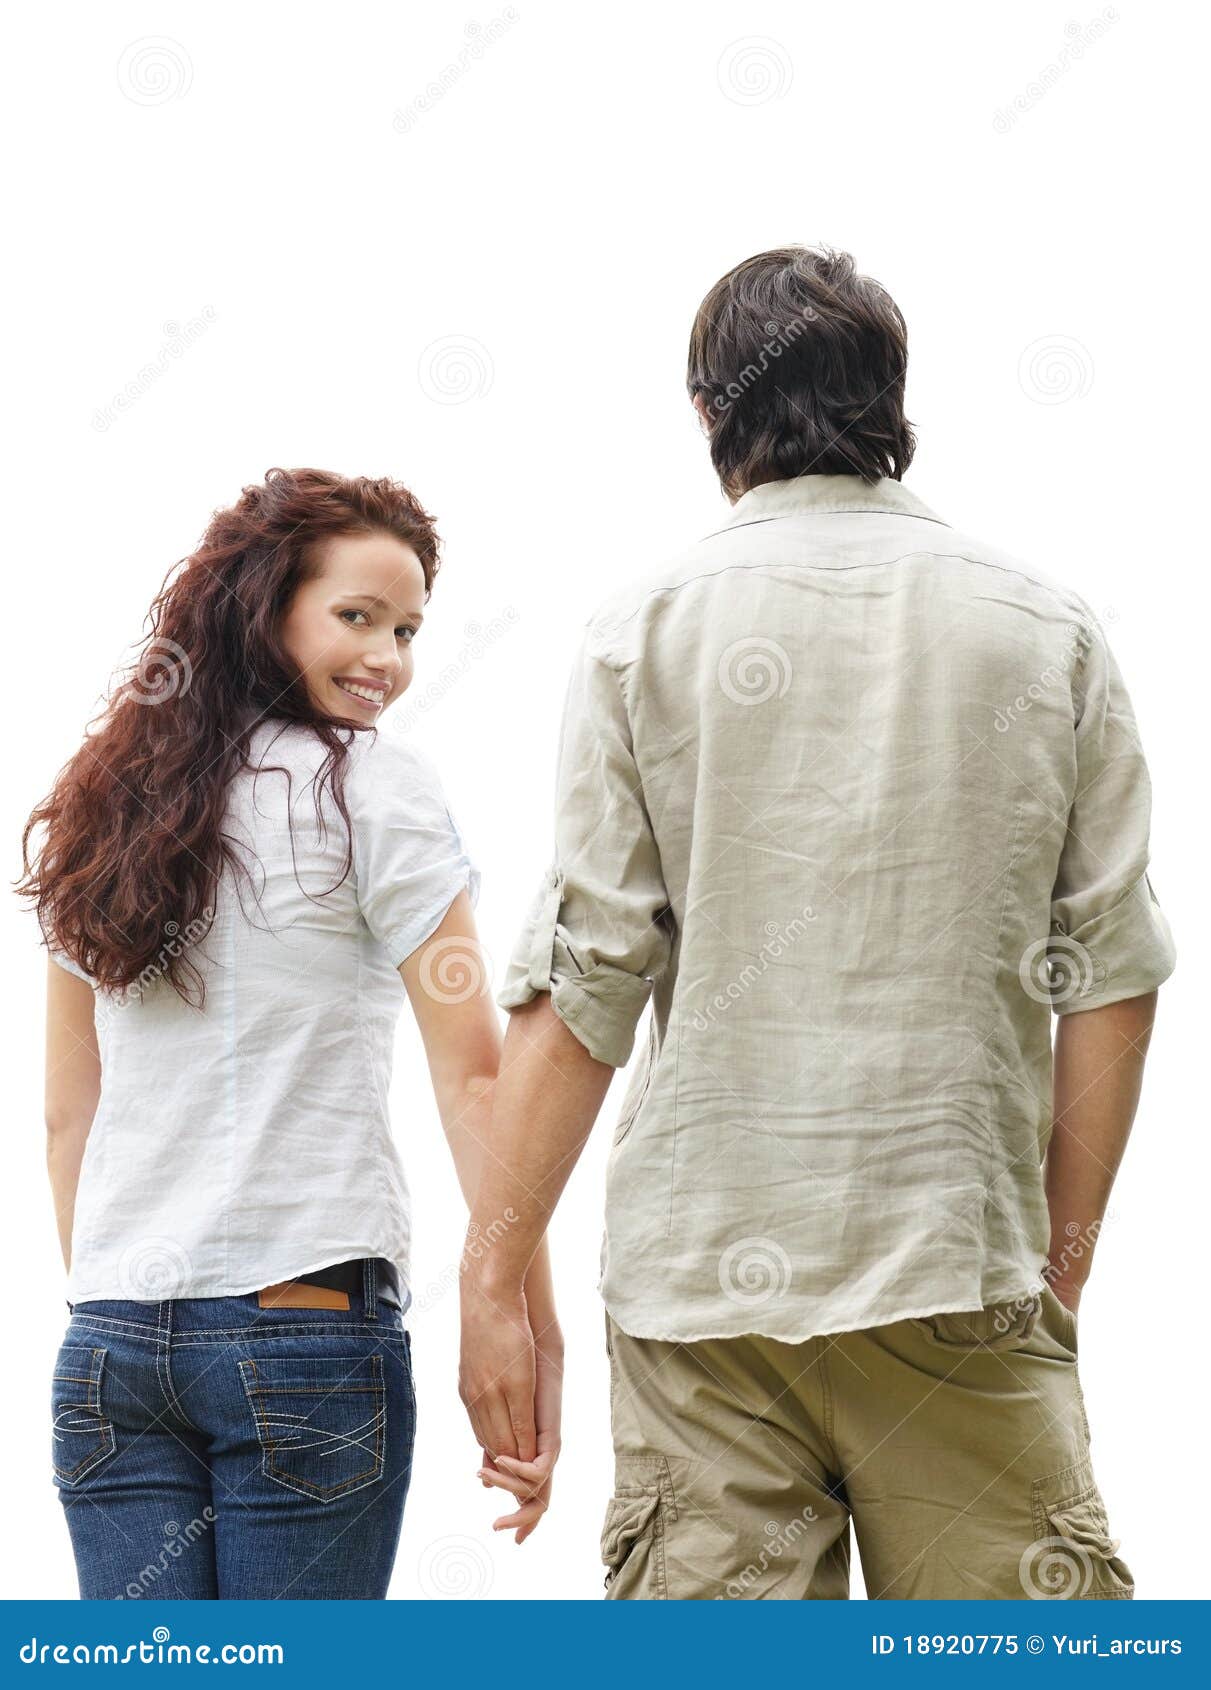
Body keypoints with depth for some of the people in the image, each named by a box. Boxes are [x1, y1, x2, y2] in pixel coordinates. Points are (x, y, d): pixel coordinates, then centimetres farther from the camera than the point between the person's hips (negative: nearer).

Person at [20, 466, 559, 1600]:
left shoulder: (98, 808, 12)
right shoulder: (370, 782, -4)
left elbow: (67, 1114, 15)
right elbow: (473, 1077, -10)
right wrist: (532, 1336, -11)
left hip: (109, 1339, 5)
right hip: (309, 1329, -5)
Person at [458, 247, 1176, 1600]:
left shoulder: (649, 629, 1)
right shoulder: (1047, 631, 6)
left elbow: (580, 985, -3)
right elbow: (1112, 969, 6)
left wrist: (496, 1278, 2)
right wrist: (1065, 1246, 15)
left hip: (707, 1272, -1)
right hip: (962, 1272, 1)